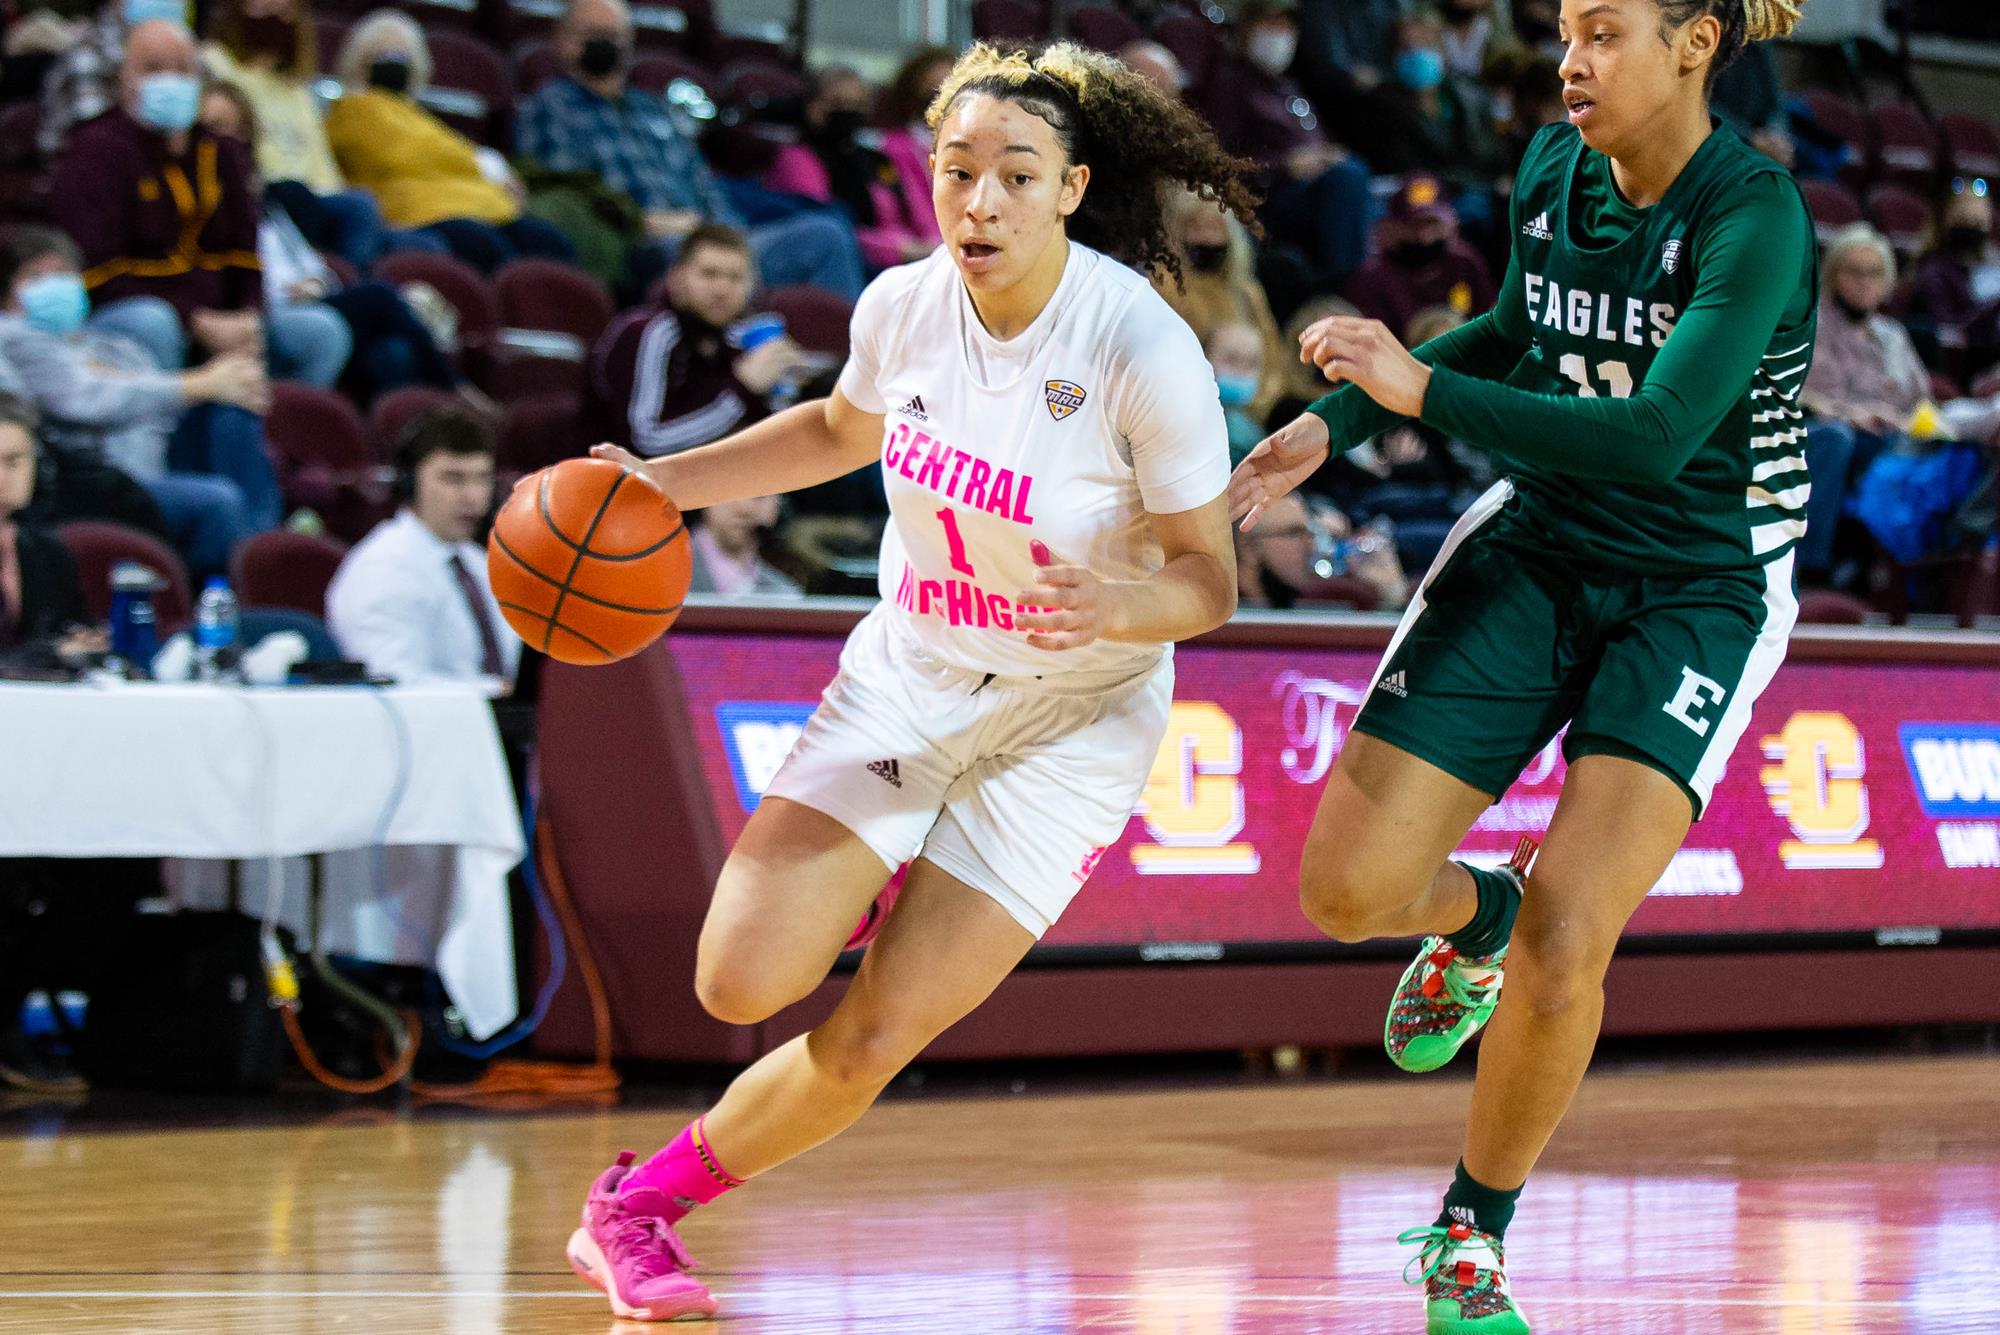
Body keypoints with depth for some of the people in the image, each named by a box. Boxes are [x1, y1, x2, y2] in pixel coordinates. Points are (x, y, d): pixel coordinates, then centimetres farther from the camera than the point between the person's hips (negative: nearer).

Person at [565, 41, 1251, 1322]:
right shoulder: (903, 305, -9)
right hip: (909, 675, 4)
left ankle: (641, 1203, 16)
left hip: (1071, 715, -3)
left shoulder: (1143, 348, -23)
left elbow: (1209, 580, -15)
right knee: (742, 982, -14)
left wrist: (1117, 605, -37)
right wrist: (663, 482, 6)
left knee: (868, 1046, -8)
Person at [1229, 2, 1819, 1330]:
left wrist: (1424, 388, -35)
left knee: (1564, 950, -17)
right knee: (1346, 889, -5)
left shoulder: (1755, 215, -21)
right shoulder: (1554, 167, -2)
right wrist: (1335, 427, 9)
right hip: (1537, 554, 5)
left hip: (1701, 591, -5)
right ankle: (1477, 912, 33)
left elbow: (1654, 435, -31)